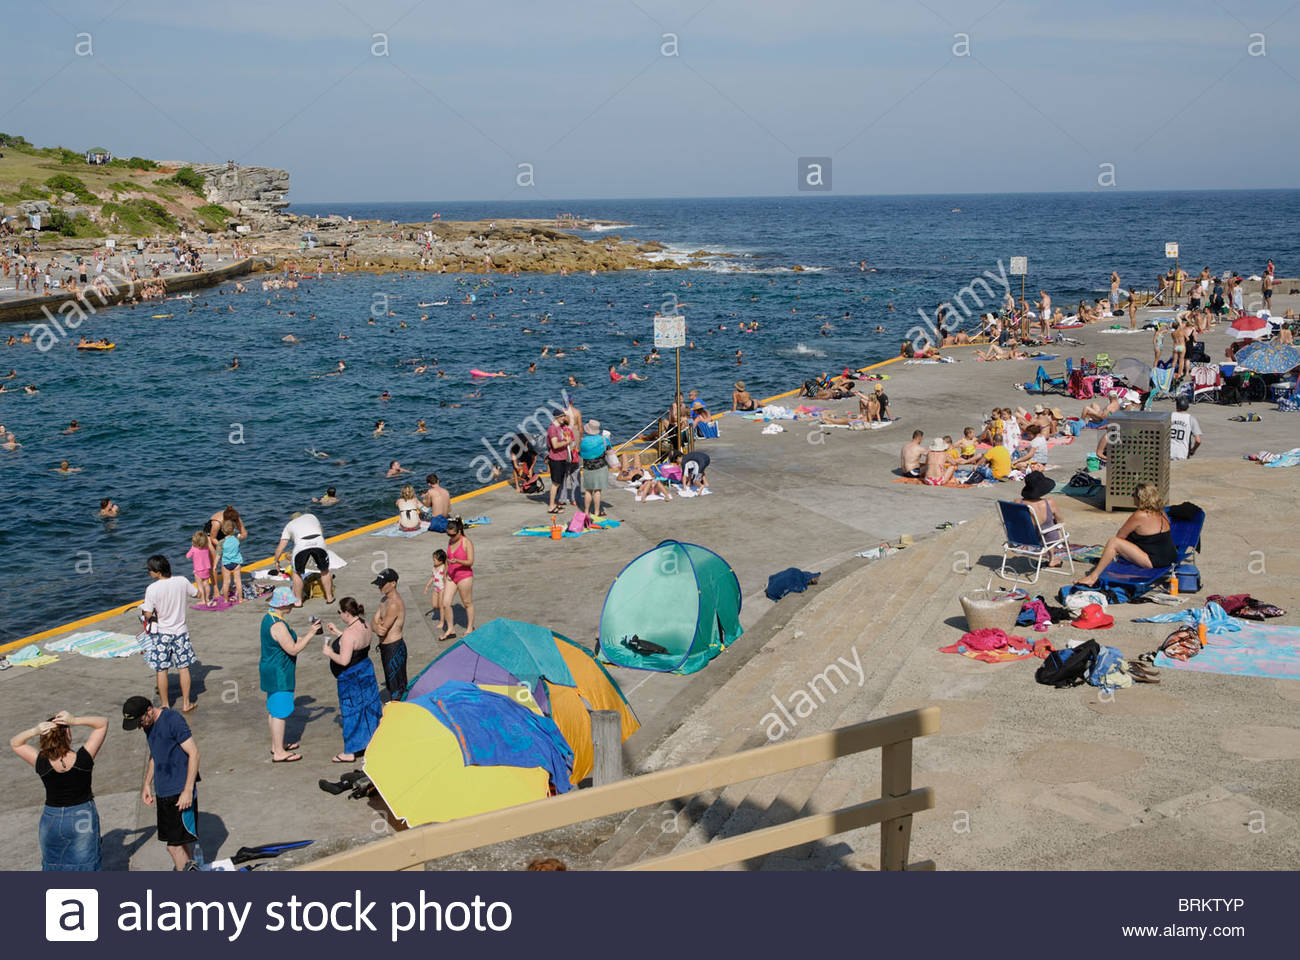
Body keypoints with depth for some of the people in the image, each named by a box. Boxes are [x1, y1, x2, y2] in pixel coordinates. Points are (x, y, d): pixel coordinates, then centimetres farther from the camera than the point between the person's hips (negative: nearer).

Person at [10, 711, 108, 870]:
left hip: (52, 820, 1)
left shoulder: (41, 762, -17)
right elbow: (103, 722, -11)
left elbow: (14, 743, -1)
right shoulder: (83, 758, -20)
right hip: (83, 819, -1)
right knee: (84, 866, 10)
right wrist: (75, 721, -25)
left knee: (53, 864, 20)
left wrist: (33, 731, -20)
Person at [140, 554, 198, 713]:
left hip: (161, 633, -3)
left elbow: (148, 614, -16)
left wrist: (143, 609, 5)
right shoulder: (182, 581, -8)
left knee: (161, 670, 9)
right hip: (180, 631, 3)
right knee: (183, 667, 12)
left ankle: (165, 705, 16)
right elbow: (197, 593, 8)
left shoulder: (152, 589, -18)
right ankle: (186, 703, 17)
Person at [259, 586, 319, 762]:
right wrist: (310, 634, -18)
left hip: (269, 668, 11)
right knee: (280, 712, -4)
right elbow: (293, 649, -23)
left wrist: (305, 636, 14)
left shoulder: (269, 617, 8)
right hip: (279, 673, -11)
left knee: (273, 709, 20)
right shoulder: (278, 625, -25)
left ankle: (276, 744, 33)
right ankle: (279, 753, 2)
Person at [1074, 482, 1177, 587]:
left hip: (1153, 562, -9)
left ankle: (1094, 577, -10)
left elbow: (1120, 535, -4)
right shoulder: (1161, 513, 9)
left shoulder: (1140, 516, -16)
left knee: (1113, 542, -13)